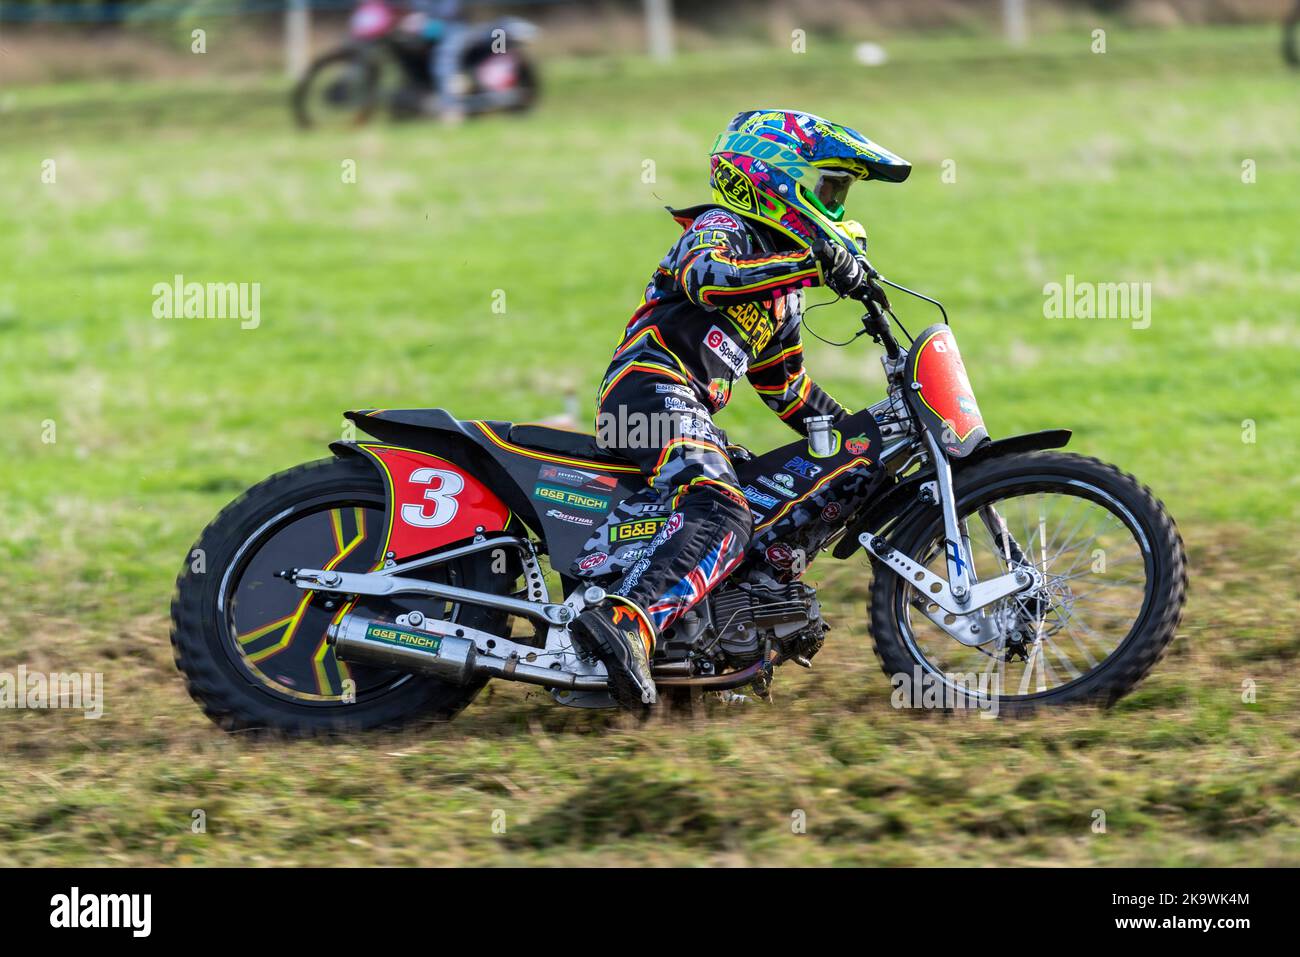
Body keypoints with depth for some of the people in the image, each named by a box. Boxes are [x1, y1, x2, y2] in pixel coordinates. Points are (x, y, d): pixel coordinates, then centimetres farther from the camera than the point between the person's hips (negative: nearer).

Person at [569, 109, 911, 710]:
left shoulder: (784, 283, 27)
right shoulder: (721, 228, -1)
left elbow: (785, 386, 33)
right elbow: (706, 277, -27)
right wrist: (815, 263, -32)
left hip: (691, 411, 11)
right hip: (652, 387, -11)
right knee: (721, 514, -33)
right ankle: (625, 623, -52)